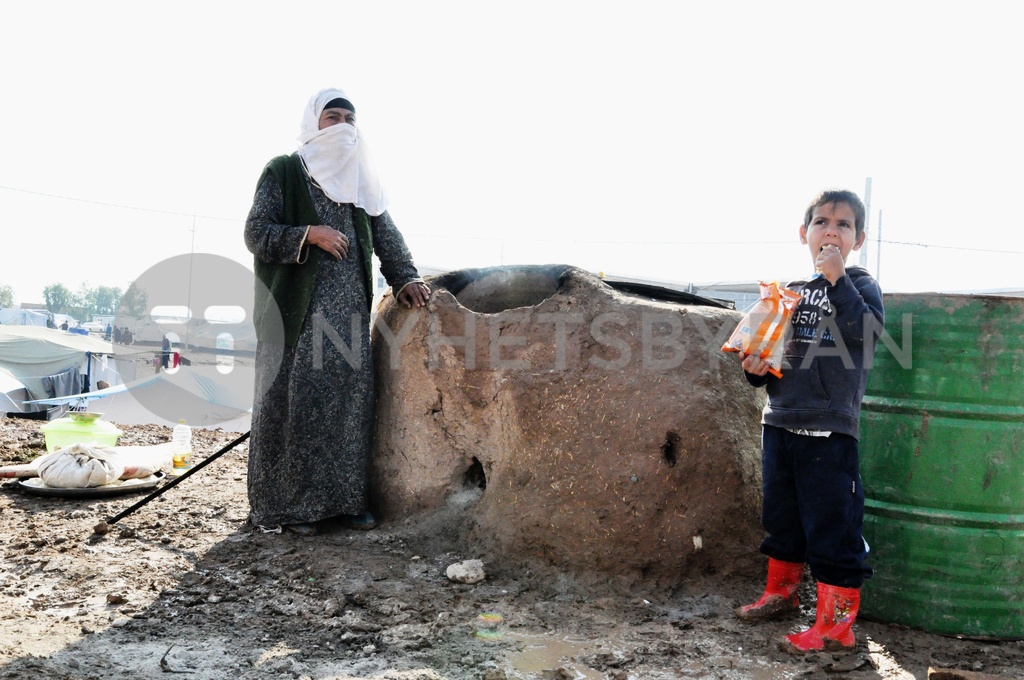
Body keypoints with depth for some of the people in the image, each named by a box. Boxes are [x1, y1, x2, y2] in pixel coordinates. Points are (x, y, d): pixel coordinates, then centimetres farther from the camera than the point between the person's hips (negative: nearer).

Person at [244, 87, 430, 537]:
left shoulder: (359, 179, 17)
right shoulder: (283, 172, 3)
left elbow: (385, 233, 11)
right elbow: (255, 234, -4)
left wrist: (405, 277, -3)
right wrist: (310, 235, -16)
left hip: (349, 308, 5)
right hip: (296, 309, -4)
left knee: (350, 396, 2)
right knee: (294, 398, -3)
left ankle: (345, 497, 10)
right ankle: (288, 504, 5)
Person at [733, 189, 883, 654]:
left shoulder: (859, 285, 0)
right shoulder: (789, 290, 13)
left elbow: (868, 330, -20)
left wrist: (837, 278, -20)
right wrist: (756, 368, 1)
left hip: (829, 430, -5)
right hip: (779, 423, 6)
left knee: (832, 526, -3)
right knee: (781, 516, 18)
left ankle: (836, 623, 7)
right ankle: (781, 593, 36)